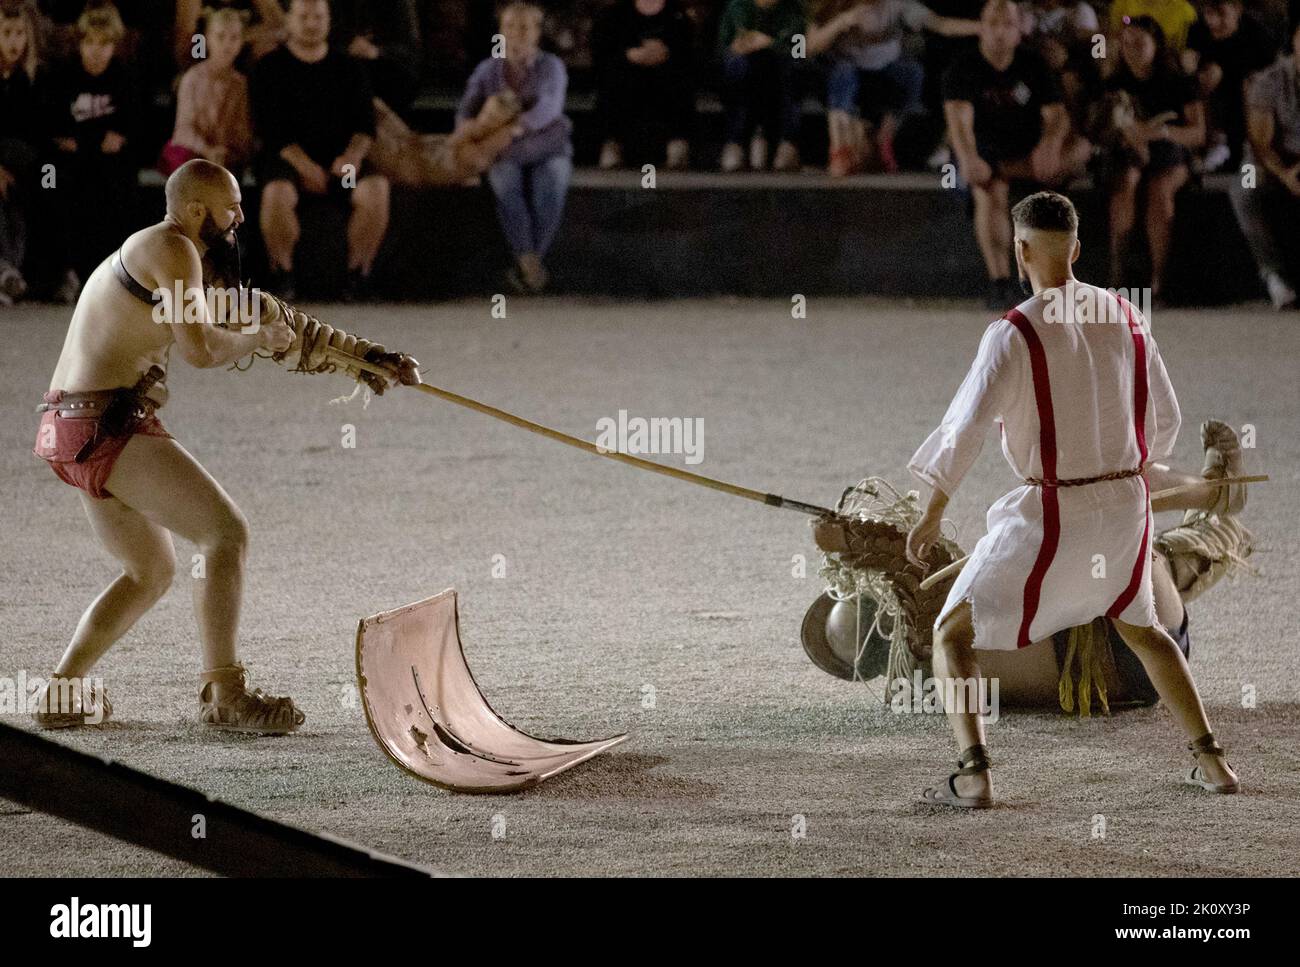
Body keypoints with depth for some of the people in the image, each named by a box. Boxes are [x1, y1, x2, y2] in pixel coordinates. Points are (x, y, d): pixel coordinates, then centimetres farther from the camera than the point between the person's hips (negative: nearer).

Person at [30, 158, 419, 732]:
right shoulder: (172, 249, -9)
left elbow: (275, 318, 25)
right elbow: (201, 348, -21)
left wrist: (370, 357, 24)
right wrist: (259, 336, -1)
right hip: (108, 425, -10)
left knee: (152, 570, 21)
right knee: (226, 531, -10)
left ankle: (61, 695, 18)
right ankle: (223, 694, -13)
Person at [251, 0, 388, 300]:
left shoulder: (348, 69, 14)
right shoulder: (269, 69, 4)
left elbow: (366, 124, 9)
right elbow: (270, 128, -4)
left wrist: (352, 156, -14)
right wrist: (307, 168, -16)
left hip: (339, 159, 2)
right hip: (286, 158, -2)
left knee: (376, 189, -28)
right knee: (277, 192, -36)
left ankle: (358, 273, -14)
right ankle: (281, 273, -16)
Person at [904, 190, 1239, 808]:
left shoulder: (1015, 333, -16)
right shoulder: (1125, 317, 2)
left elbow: (965, 428, -19)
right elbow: (1164, 420, 10)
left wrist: (931, 515, -9)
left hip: (1051, 517, -6)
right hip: (1127, 504, 6)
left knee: (953, 636, 6)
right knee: (1141, 628, 31)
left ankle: (972, 775, -11)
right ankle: (1211, 762, 29)